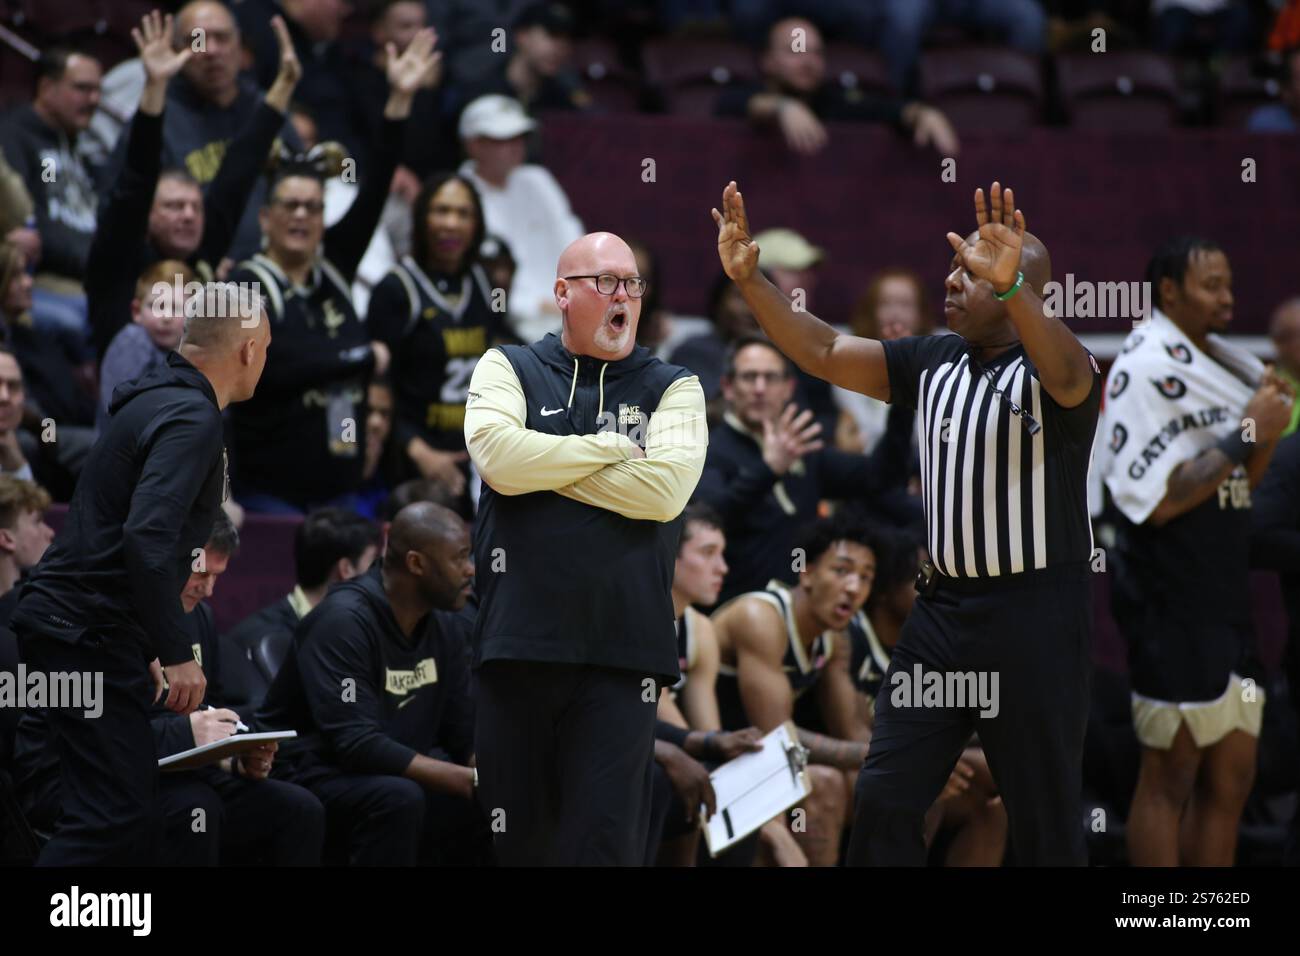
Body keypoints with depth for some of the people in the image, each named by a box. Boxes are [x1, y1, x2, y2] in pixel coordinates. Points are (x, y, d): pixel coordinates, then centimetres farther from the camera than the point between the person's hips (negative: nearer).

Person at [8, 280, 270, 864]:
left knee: (130, 809, 10)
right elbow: (147, 539, -26)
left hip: (65, 622, 10)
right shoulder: (191, 418, -14)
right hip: (88, 634, -10)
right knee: (111, 816, -15)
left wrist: (145, 651, 28)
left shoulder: (155, 401, 18)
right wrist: (177, 654, -22)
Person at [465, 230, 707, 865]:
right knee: (517, 836, 5)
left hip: (623, 649, -1)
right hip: (518, 642, 1)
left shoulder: (672, 388, 10)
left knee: (607, 836, -7)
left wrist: (546, 466, -5)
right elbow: (498, 456, -9)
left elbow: (665, 489, -8)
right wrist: (610, 448, -3)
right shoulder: (508, 370, 12)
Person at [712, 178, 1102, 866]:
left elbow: (1067, 376, -34)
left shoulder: (1053, 365, -10)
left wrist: (1010, 288, -51)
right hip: (944, 604, 6)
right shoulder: (932, 362, 10)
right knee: (885, 796, 2)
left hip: (1036, 610, -6)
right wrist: (750, 280, -5)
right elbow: (825, 354, 8)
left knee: (1043, 819, 1)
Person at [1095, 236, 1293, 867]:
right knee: (1169, 777, -7)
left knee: (1231, 778, 8)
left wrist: (1266, 434, 0)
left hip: (1222, 596, 9)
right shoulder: (1145, 370, -12)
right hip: (1170, 600, -9)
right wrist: (1245, 433, -17)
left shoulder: (1219, 364, 16)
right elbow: (1157, 501, -19)